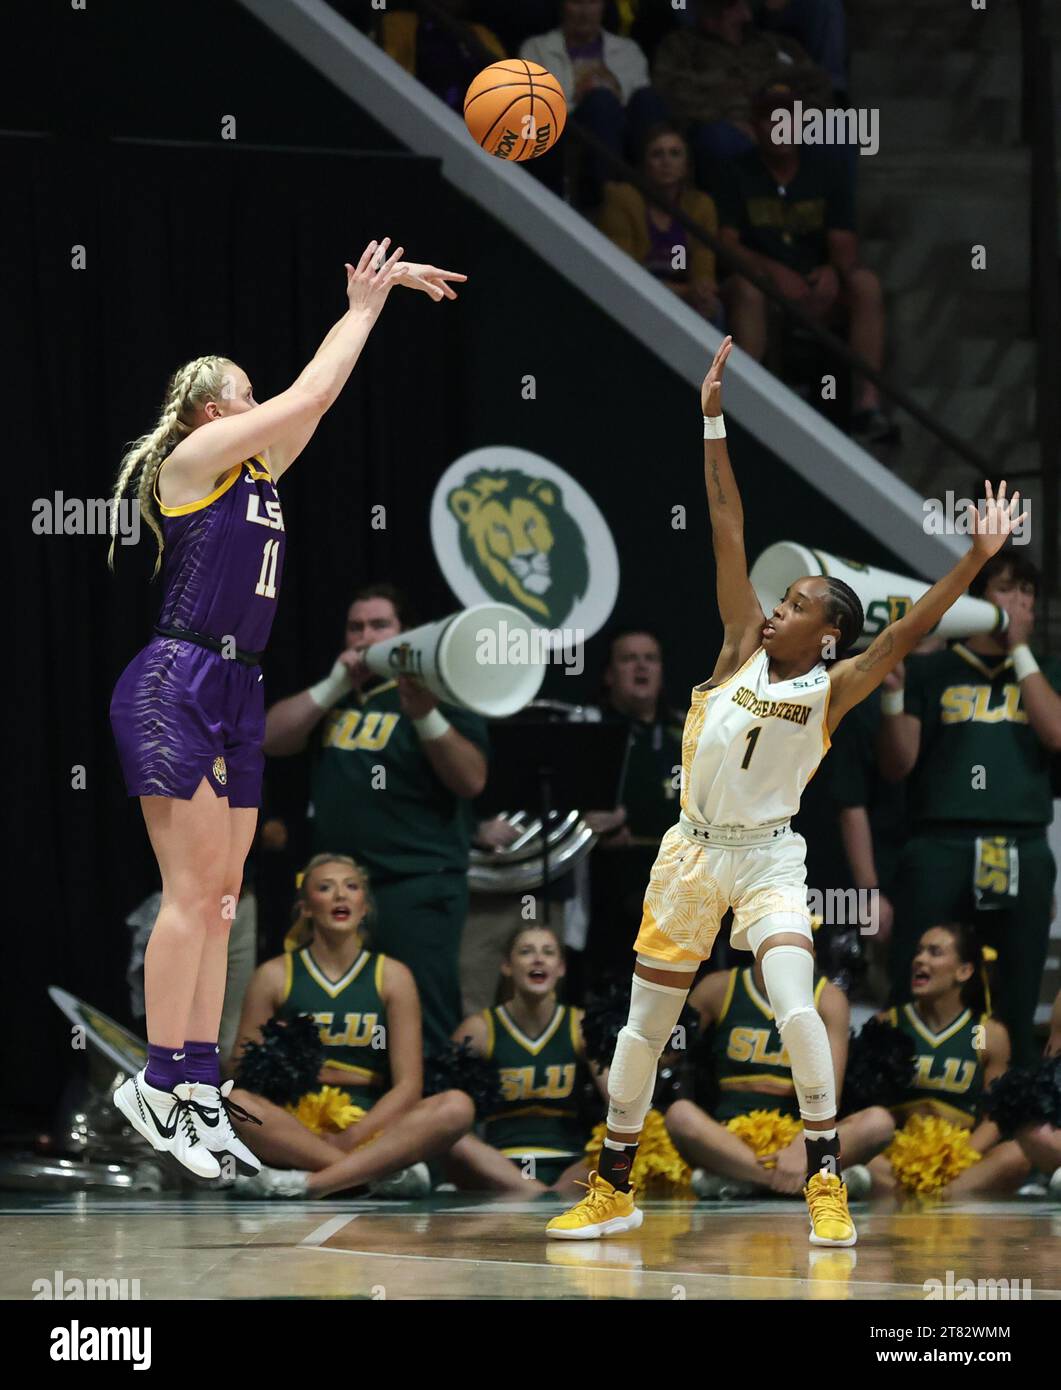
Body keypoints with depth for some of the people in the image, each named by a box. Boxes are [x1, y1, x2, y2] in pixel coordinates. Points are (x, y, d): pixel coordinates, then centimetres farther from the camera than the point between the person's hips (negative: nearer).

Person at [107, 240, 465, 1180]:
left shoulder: (261, 469, 17)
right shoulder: (195, 456, -4)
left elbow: (317, 397, 22)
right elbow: (305, 397, -7)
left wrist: (376, 299, 16)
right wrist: (366, 305, 3)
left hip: (236, 694, 9)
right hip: (176, 687, -9)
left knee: (221, 896, 5)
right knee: (194, 889, -12)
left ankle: (199, 1089, 4)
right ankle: (159, 1084, -11)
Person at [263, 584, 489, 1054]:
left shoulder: (435, 693, 0)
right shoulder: (335, 694, 19)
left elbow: (471, 781, -11)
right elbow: (273, 739, 6)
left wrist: (425, 717, -25)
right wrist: (335, 685, -4)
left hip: (417, 887, -6)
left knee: (422, 1032, -11)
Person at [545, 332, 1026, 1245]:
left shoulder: (833, 690, -8)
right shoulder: (744, 648, -1)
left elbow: (909, 632, -20)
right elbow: (729, 532, -4)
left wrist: (977, 560, -30)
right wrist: (713, 423, -4)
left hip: (767, 859, -3)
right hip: (692, 851, 3)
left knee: (796, 1009, -23)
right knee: (645, 1026, 8)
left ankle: (826, 1185, -12)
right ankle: (613, 1193, 21)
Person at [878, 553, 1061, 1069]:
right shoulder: (932, 672, 12)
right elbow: (897, 765, 6)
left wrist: (1019, 649, 0)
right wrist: (893, 690, -9)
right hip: (939, 848, -2)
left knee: (1015, 1010, 1)